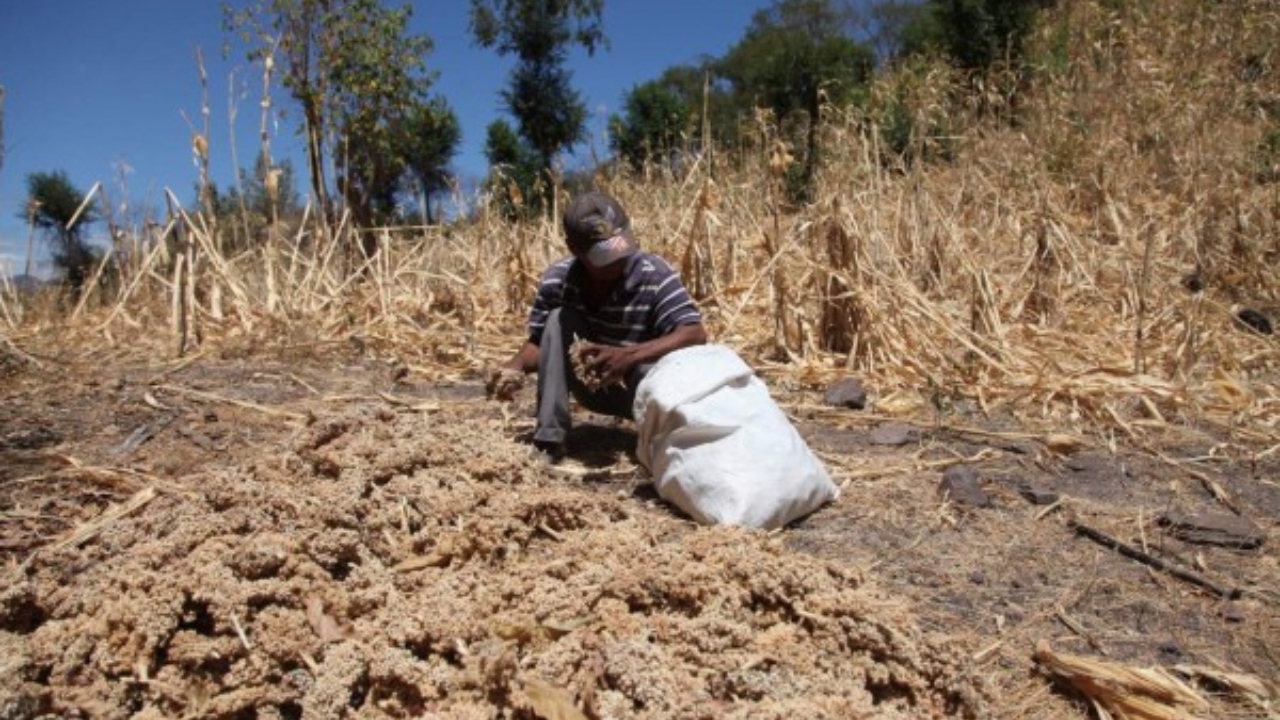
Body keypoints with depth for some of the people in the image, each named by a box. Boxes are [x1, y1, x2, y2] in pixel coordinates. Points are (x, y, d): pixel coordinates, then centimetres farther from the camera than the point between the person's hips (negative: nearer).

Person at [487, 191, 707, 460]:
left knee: (649, 367, -39)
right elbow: (538, 342, -5)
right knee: (559, 318, -23)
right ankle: (549, 438, -22)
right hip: (593, 387, 4)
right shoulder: (557, 279, -13)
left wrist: (630, 355, -47)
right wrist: (515, 366, -29)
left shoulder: (654, 275, -23)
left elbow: (695, 335, -32)